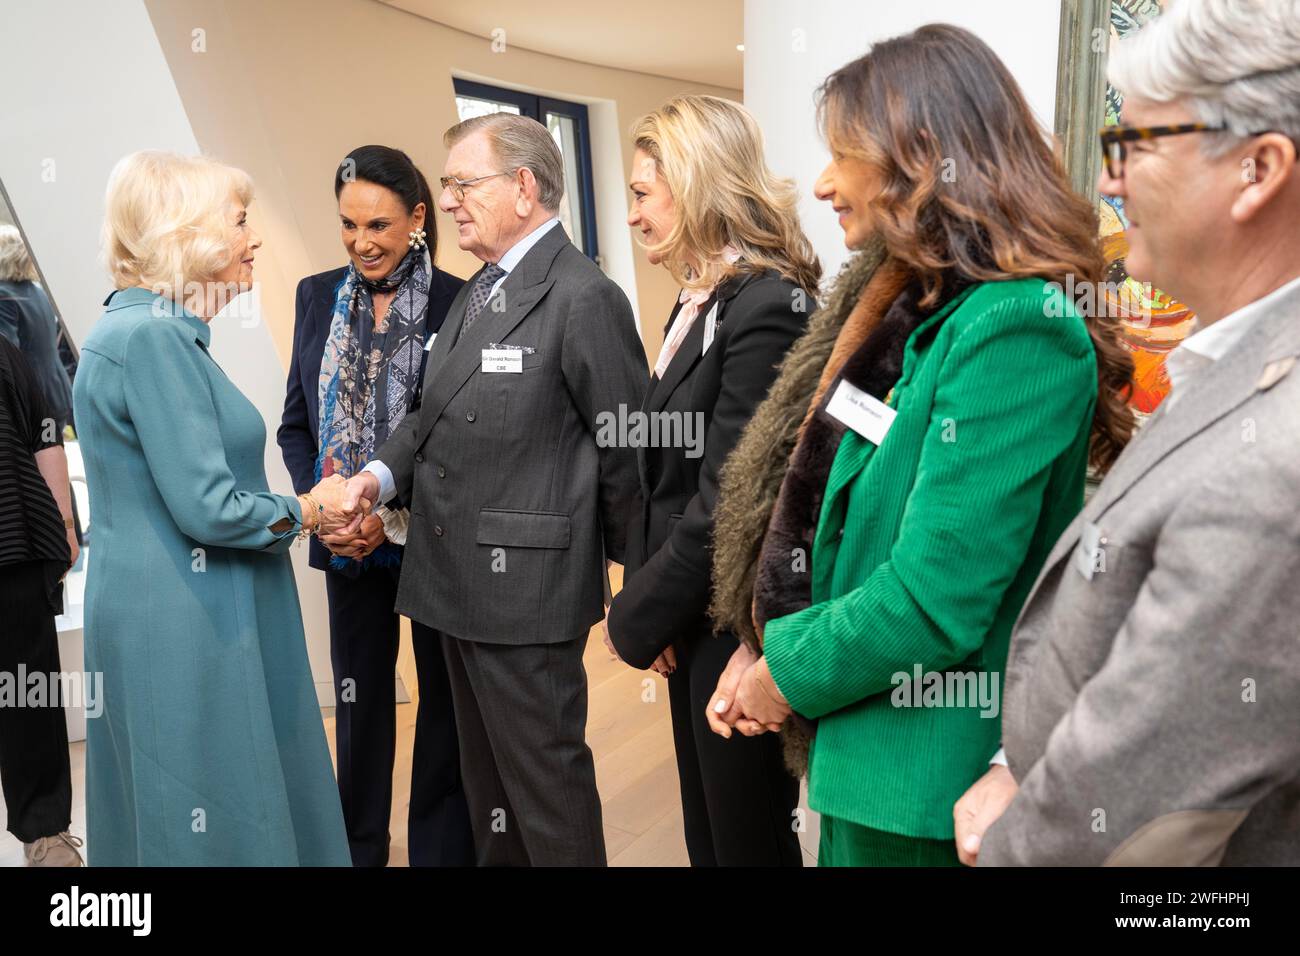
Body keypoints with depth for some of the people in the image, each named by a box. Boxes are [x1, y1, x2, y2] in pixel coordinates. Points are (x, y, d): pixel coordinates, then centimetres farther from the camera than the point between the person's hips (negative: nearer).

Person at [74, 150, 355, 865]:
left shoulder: (150, 329, 12)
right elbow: (208, 508, -23)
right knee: (214, 818, 4)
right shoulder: (154, 336, -18)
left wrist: (314, 501, 6)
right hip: (186, 621, -10)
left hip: (166, 612, 10)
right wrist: (307, 511, -7)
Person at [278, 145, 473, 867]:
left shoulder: (458, 303, -11)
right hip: (346, 542, 4)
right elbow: (296, 421, 7)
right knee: (359, 701, 16)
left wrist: (392, 511, -16)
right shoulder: (318, 296, 4)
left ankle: (442, 848, 29)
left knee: (445, 700, 12)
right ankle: (358, 847, 34)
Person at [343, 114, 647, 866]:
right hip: (459, 580, 9)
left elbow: (626, 449, -12)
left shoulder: (584, 298, -15)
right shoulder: (477, 292, 14)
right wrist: (385, 472, -4)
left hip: (526, 586, -9)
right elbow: (437, 411, 15)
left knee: (545, 778, 6)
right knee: (486, 775, 21)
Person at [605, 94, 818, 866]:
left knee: (750, 840, 10)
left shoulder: (766, 307, -20)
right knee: (707, 835, 21)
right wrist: (653, 604, 1)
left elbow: (728, 501, -22)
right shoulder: (700, 302, 9)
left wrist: (637, 614, -11)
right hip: (694, 622, 9)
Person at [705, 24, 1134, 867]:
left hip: (926, 790, -8)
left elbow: (934, 599, -26)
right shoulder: (916, 306, 6)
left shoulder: (1014, 329, -22)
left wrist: (789, 673, -10)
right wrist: (768, 656, 0)